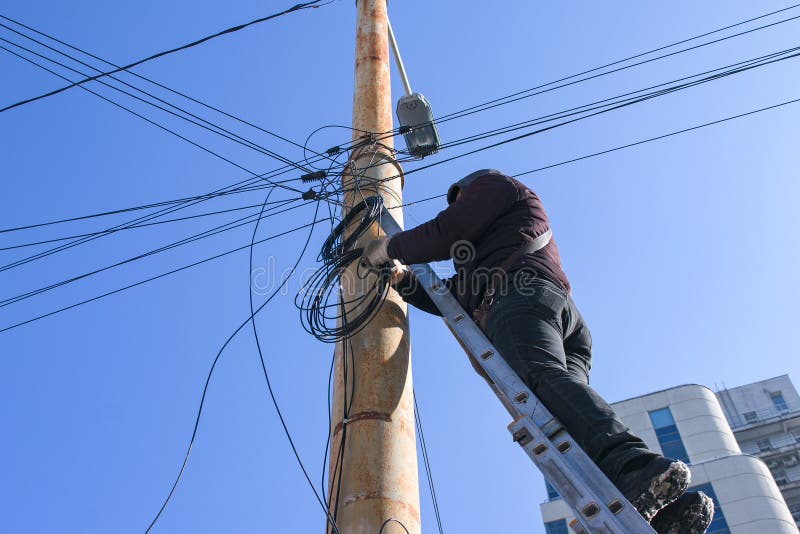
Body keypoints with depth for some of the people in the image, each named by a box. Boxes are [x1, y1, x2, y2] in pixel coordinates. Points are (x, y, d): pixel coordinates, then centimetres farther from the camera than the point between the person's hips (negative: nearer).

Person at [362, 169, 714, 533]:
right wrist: (404, 281, 47)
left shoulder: (492, 183, 28)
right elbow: (457, 299, 45)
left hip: (520, 297, -7)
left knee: (545, 376, -33)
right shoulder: (499, 237, 50)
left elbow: (444, 235, 11)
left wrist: (388, 247, 26)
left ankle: (635, 466, -59)